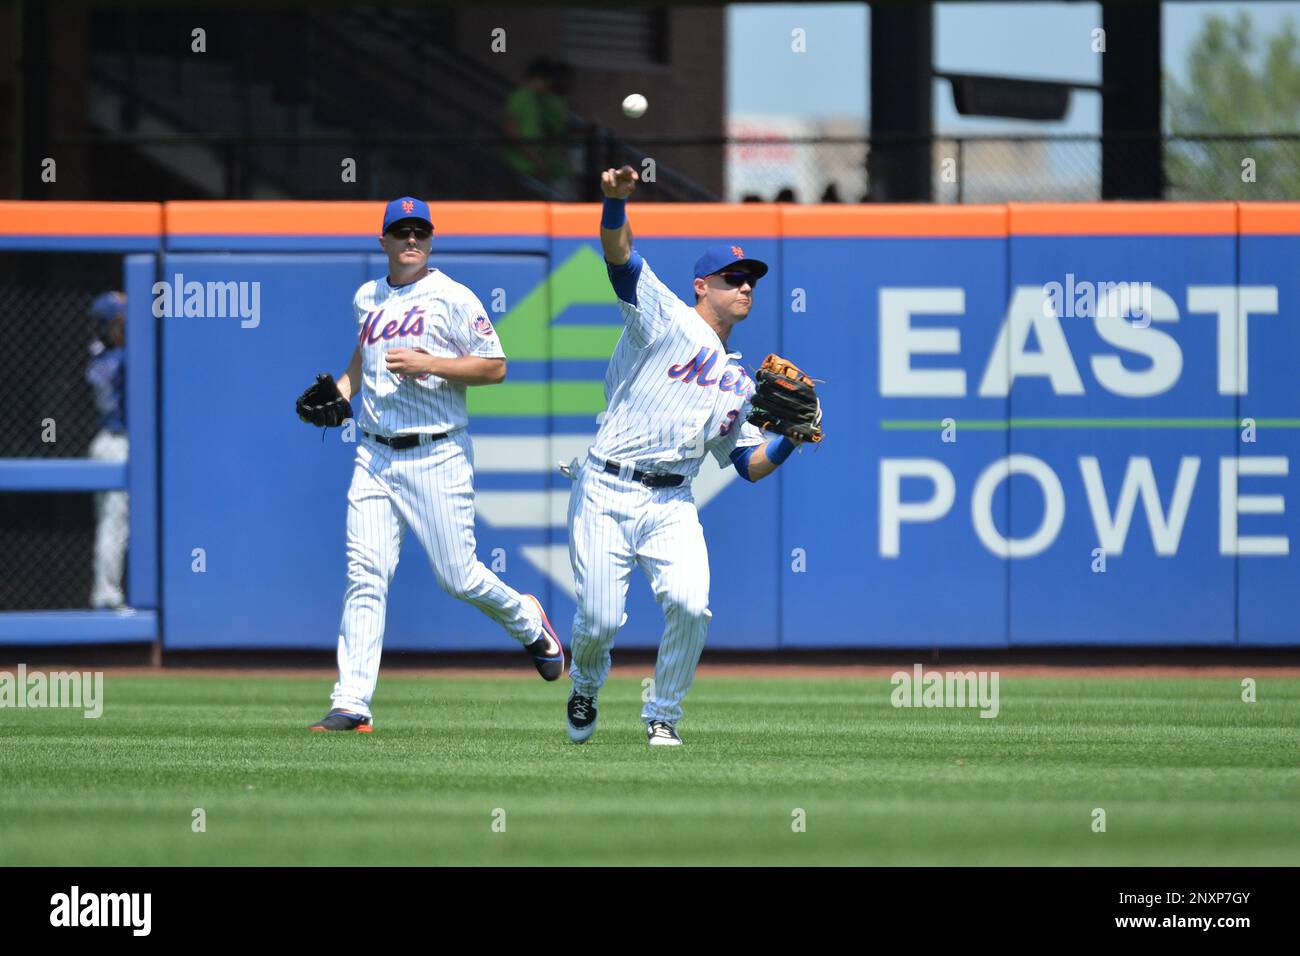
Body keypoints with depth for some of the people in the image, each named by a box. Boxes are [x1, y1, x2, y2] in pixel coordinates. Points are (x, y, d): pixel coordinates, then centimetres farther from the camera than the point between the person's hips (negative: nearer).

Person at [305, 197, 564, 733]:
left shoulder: (452, 299, -5)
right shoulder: (367, 299, 14)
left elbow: (495, 367, -8)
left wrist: (426, 363, -18)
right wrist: (340, 389, 16)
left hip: (437, 457, -5)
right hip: (375, 456, 5)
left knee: (457, 577, 0)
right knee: (365, 576, -7)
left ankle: (527, 622, 32)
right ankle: (351, 704, -11)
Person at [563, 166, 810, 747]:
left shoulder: (738, 383, 20)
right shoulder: (664, 317, 3)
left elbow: (748, 464, 21)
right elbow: (619, 257, -13)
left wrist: (791, 440, 0)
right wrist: (615, 203, -32)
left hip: (670, 504, 4)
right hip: (605, 494, -4)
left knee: (689, 604, -20)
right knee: (600, 619, -8)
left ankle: (663, 716, 2)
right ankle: (585, 688, 28)